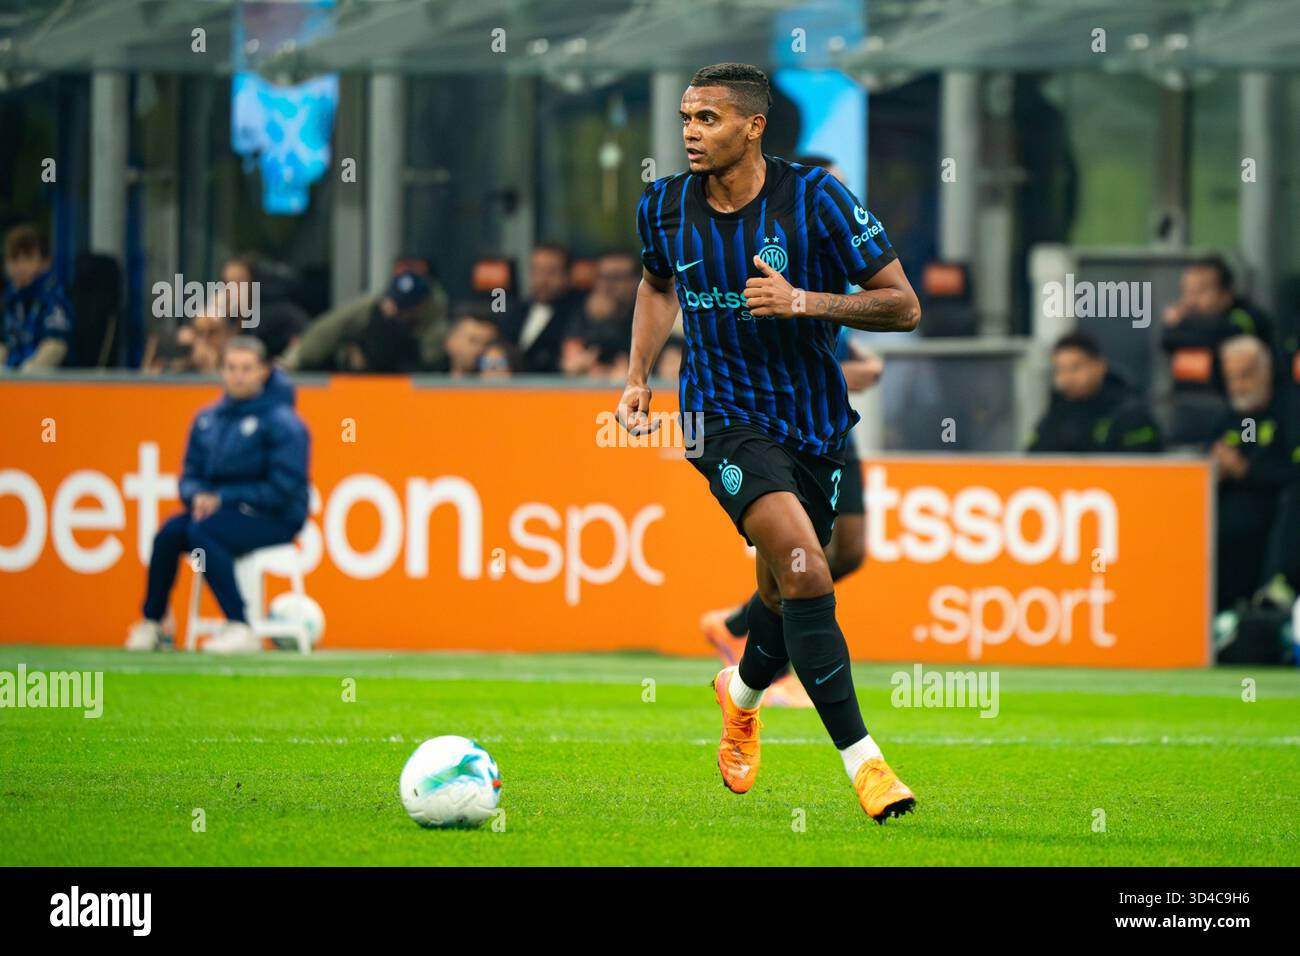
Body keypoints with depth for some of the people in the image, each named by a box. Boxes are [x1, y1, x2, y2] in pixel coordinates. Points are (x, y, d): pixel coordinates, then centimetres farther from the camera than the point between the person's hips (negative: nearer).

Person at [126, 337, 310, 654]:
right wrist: (198, 496, -11)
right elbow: (190, 476, 14)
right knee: (170, 532, -23)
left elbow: (282, 490, -14)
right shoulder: (208, 420, 9)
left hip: (275, 520, -6)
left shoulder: (282, 422, -9)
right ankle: (152, 625, -9)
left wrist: (222, 498, -14)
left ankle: (240, 629, -32)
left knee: (202, 532, -32)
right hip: (220, 510, 6)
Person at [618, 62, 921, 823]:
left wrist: (801, 302, -24)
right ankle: (861, 757, -21)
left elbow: (903, 306, -12)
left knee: (785, 592, 14)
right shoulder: (666, 207, -4)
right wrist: (638, 375, 10)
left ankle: (744, 694, 50)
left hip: (815, 419, 1)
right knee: (803, 565, -24)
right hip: (725, 416, -1)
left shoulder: (815, 198, -14)